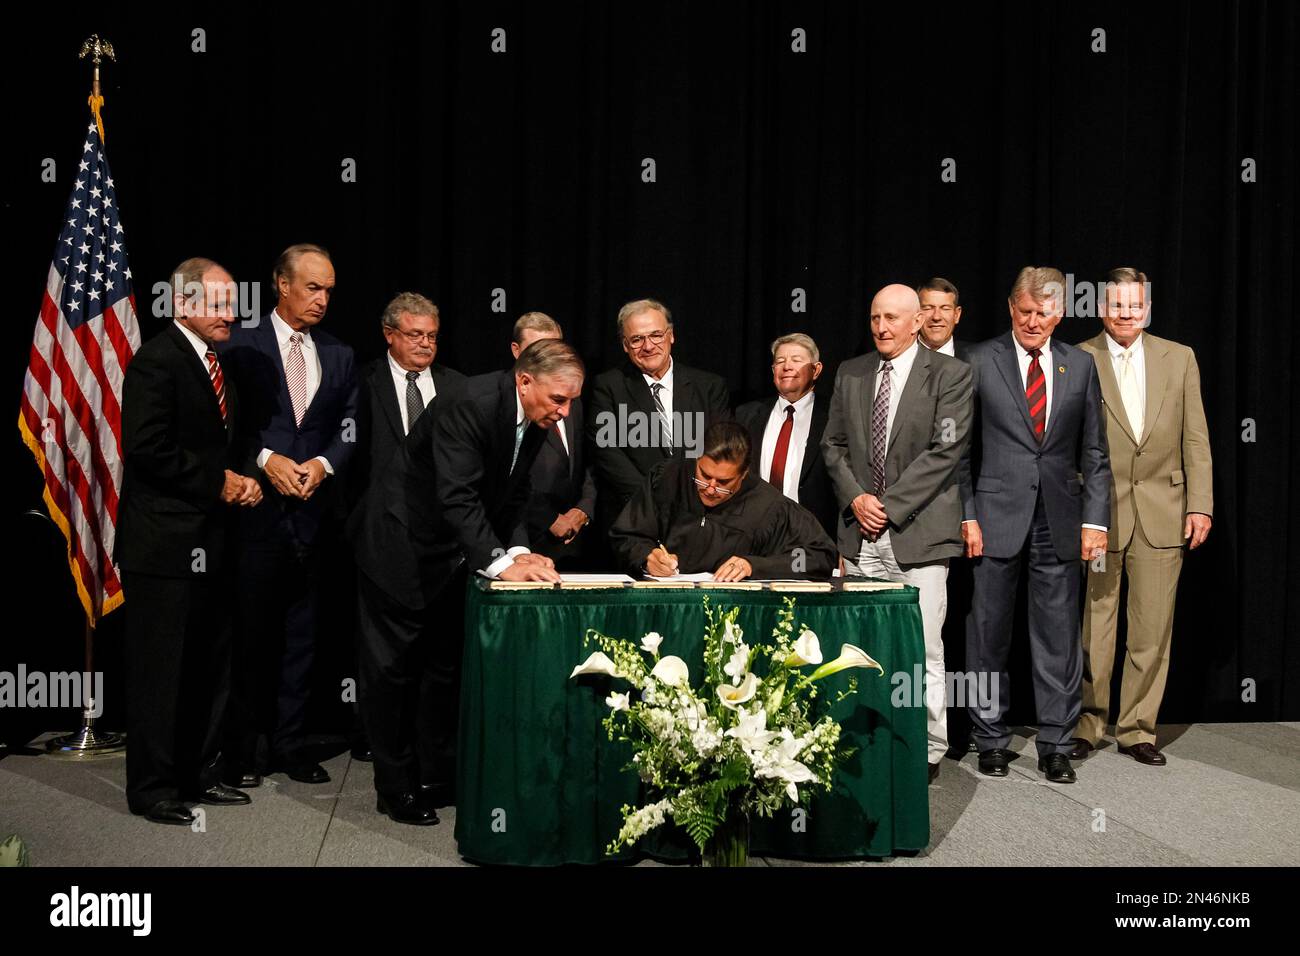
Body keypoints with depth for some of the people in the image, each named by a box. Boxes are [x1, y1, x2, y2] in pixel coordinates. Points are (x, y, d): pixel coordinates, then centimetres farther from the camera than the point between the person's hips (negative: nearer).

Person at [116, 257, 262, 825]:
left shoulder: (216, 363, 16)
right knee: (160, 670, 0)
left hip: (209, 542, 9)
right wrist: (218, 482, -15)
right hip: (165, 543, -9)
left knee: (210, 666, 15)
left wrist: (243, 480, 5)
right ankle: (151, 789, 12)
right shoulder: (156, 361, -12)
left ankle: (199, 773, 27)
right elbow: (149, 448, -21)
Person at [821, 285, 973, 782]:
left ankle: (928, 750, 11)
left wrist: (890, 504, -12)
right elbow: (833, 444, 14)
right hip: (861, 535, 4)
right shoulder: (850, 373, 14)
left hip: (918, 532, -4)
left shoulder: (950, 374, -1)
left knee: (924, 651, -1)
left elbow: (945, 451, -9)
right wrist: (856, 498, -3)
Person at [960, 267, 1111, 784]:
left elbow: (1094, 452, 10)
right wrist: (967, 515, -5)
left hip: (1059, 520, 2)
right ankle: (991, 739, 17)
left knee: (1059, 638, 4)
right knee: (989, 634, 5)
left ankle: (1055, 744, 15)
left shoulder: (1080, 365, 9)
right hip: (998, 517, -2)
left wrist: (1094, 519, 2)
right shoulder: (979, 362, 1)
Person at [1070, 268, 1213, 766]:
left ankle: (1137, 729, 19)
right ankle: (1085, 726, 18)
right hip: (1099, 511, -2)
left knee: (1153, 631, 6)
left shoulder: (1179, 359, 8)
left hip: (1162, 514, 2)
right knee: (1092, 629, 3)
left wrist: (1200, 505, 1)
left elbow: (1196, 440, 7)